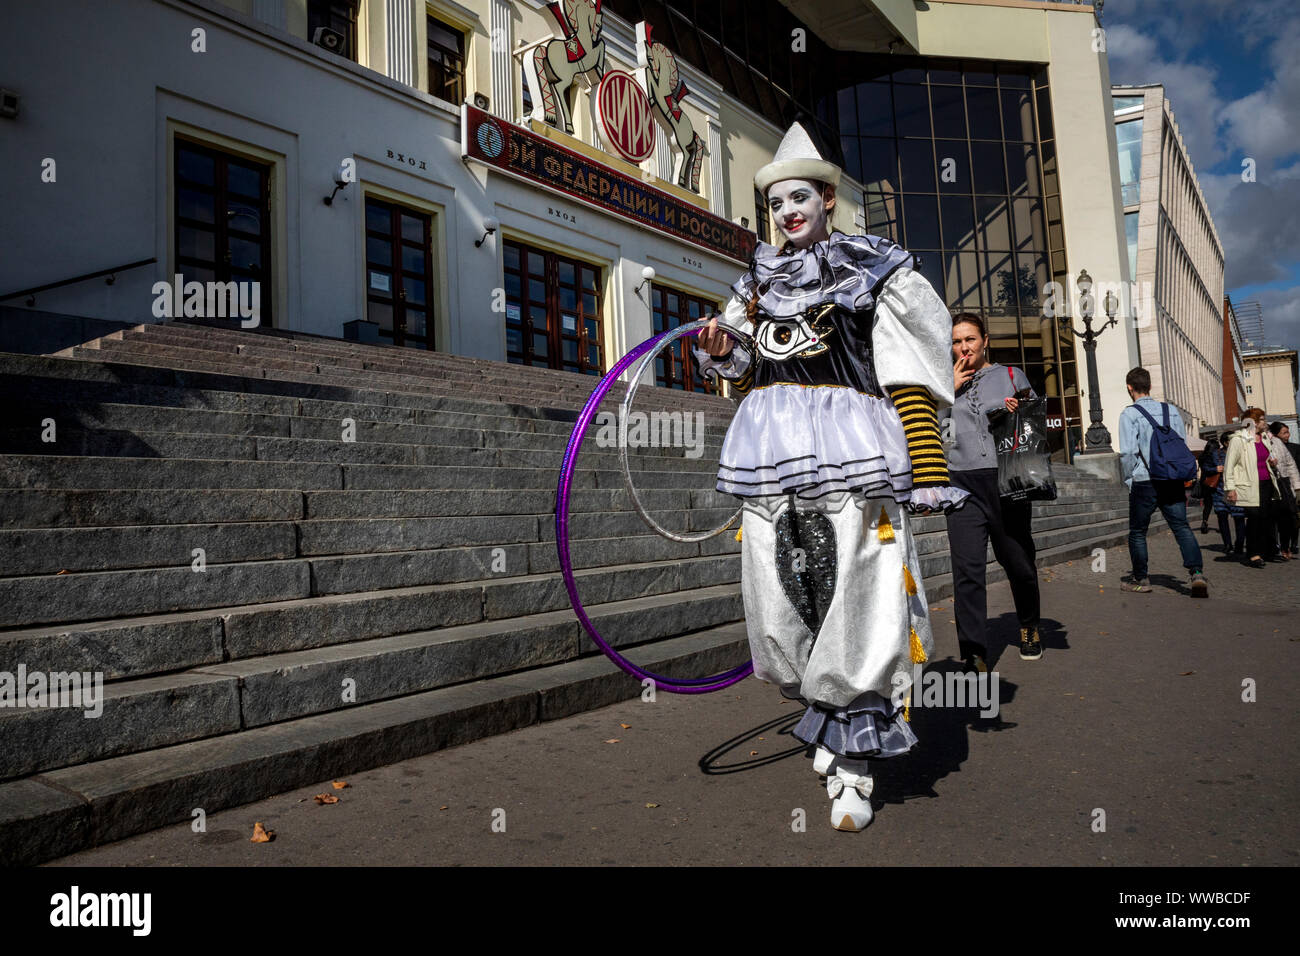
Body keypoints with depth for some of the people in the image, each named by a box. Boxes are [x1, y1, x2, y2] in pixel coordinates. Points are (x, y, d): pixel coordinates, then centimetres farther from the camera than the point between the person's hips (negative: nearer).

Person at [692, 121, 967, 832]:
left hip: (846, 440, -5)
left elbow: (910, 380, -1)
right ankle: (825, 713, 28)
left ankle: (852, 760, 6)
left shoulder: (872, 269, 3)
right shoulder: (760, 279, 18)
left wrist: (928, 475, -7)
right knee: (782, 589, 5)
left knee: (853, 592, -7)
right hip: (772, 441, 5)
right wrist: (721, 353, 3)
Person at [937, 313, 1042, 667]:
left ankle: (1029, 628, 39)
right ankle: (973, 654, -9)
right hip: (963, 487, -1)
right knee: (967, 570, -11)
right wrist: (949, 389, -4)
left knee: (1019, 564, 12)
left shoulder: (1011, 376, 11)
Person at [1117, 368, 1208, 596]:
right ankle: (1196, 573, -16)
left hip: (1144, 482, -4)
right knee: (1182, 528, 3)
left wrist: (1129, 480, 0)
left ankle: (1140, 580, 18)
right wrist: (1183, 483, 18)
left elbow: (1128, 452, -14)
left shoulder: (1129, 414, -6)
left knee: (1137, 532, 9)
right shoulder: (1172, 411, 11)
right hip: (1173, 481, 4)